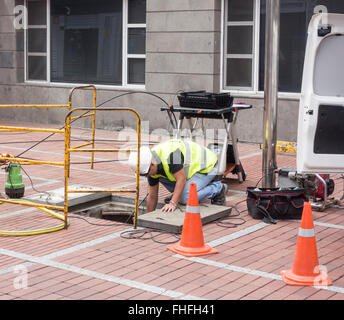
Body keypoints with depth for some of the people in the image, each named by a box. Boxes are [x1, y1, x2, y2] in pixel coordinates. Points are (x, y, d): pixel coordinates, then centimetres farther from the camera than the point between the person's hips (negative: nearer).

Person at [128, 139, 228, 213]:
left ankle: (218, 188, -6)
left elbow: (181, 179, -32)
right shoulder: (152, 168, -5)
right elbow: (152, 196, 3)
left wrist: (172, 203, -35)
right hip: (193, 166, 8)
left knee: (185, 199, -23)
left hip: (207, 166, -8)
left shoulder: (170, 154, -33)